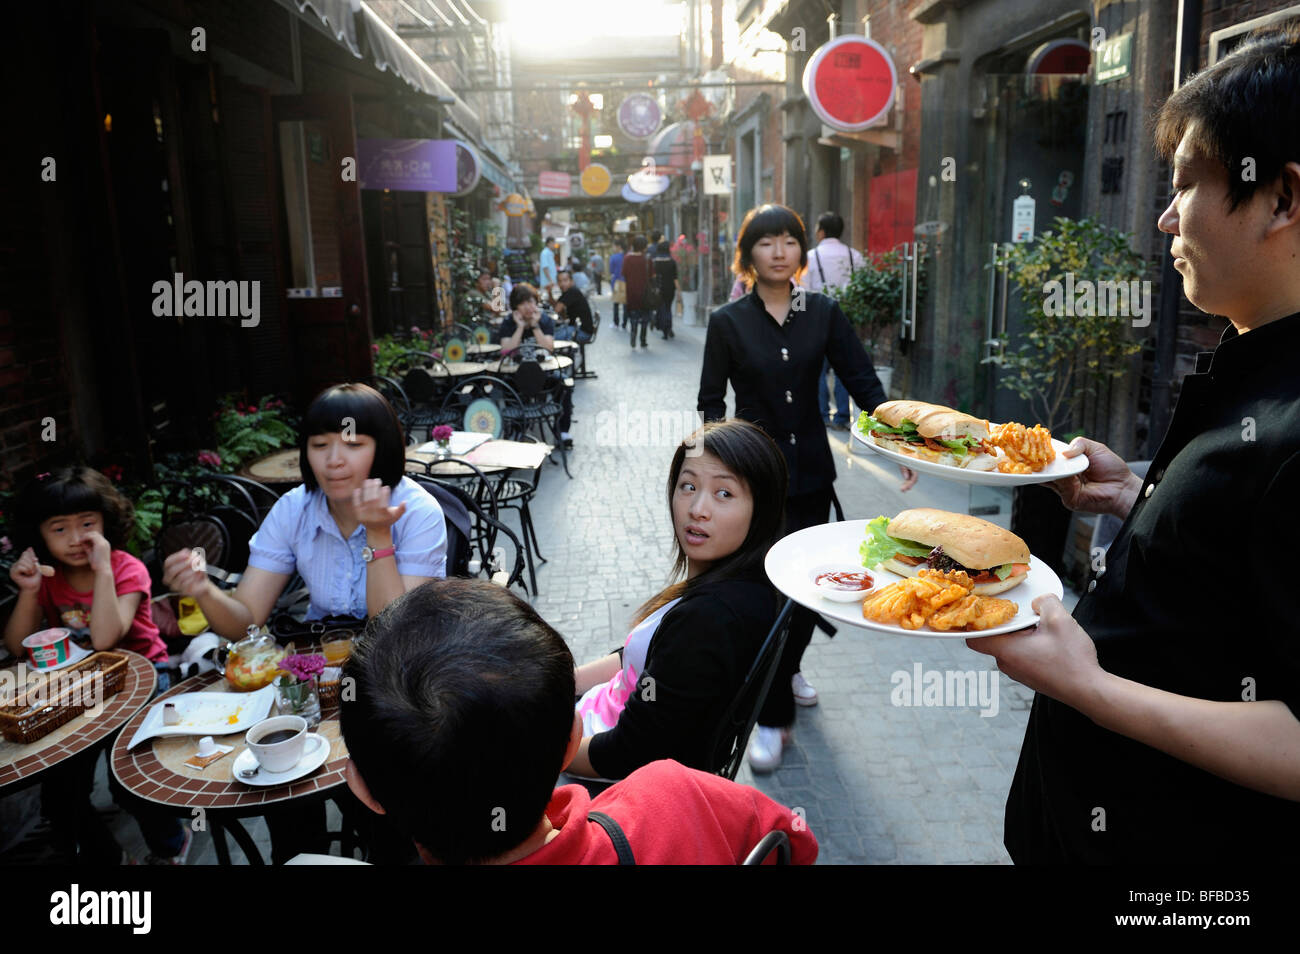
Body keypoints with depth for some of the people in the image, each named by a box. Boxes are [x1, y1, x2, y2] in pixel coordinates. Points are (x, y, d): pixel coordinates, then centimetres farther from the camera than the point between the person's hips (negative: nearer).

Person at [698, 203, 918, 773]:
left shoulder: (823, 314, 3)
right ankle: (772, 718, 9)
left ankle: (786, 669, 42)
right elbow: (712, 401, -1)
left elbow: (862, 381, 0)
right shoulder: (728, 322, -3)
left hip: (811, 469, 3)